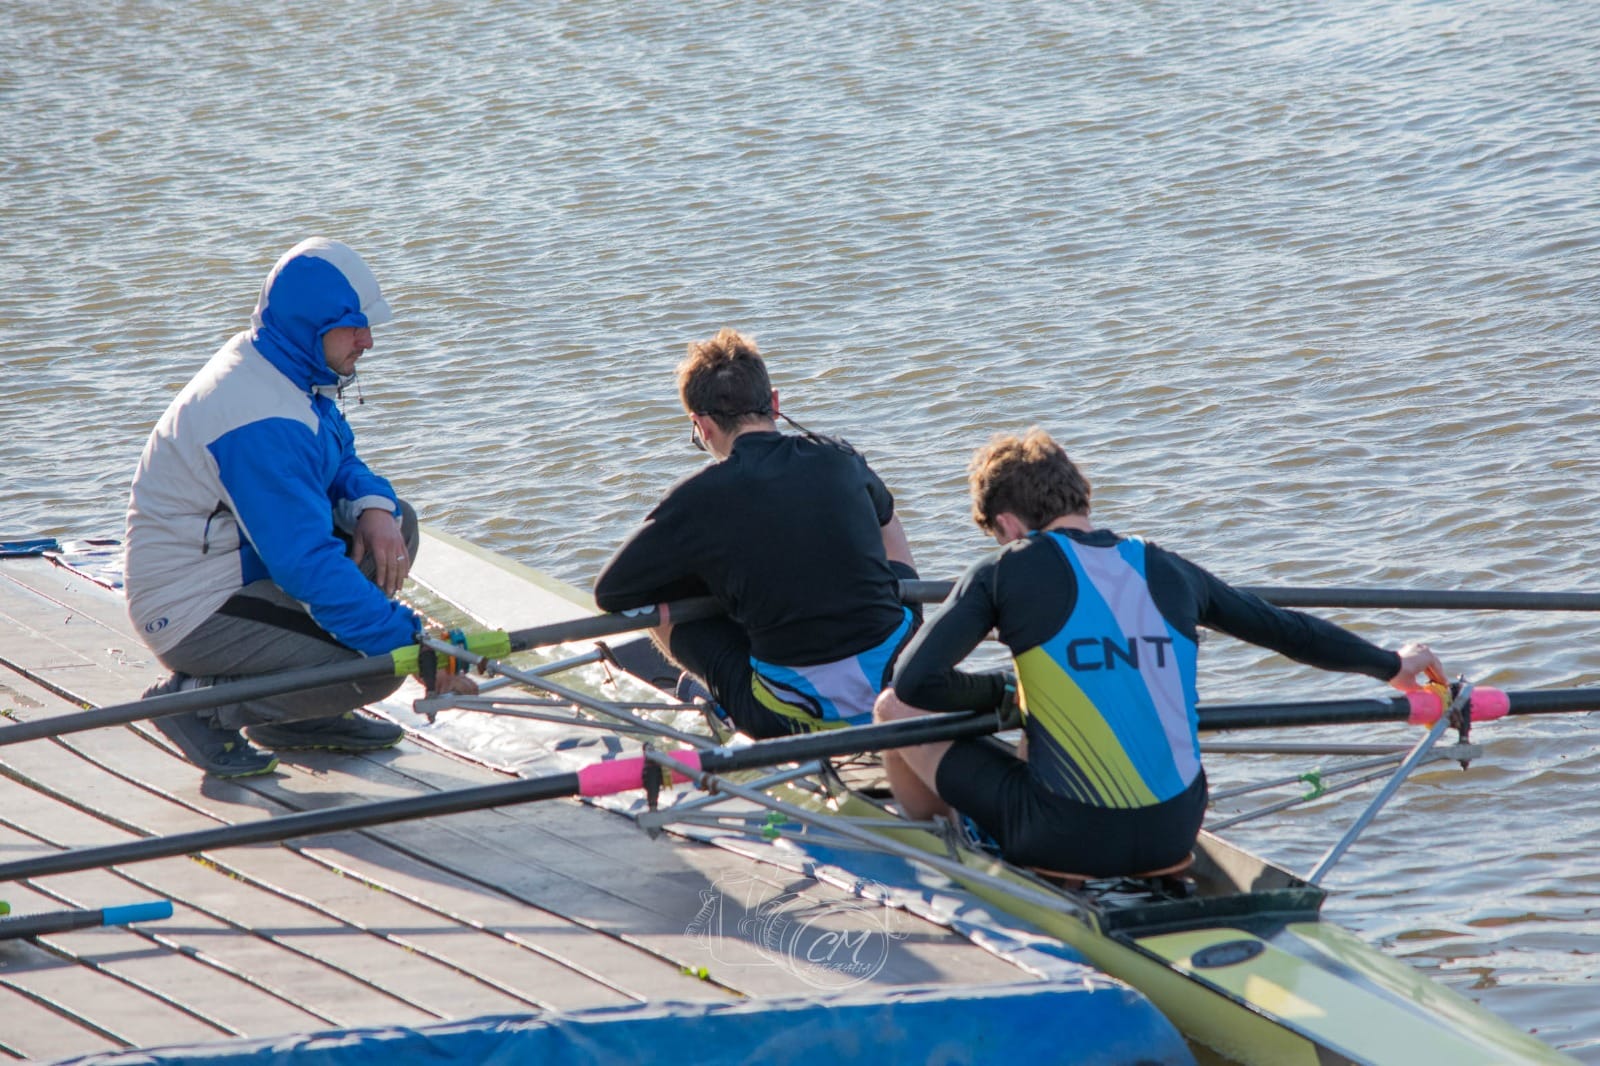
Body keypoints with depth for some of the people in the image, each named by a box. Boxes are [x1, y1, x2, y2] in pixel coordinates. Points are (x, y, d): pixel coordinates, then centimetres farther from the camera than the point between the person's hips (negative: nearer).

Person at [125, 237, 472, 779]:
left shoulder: (266, 365, 3)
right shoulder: (260, 421, -28)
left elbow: (339, 460, 16)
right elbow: (309, 565, -31)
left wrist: (373, 506, -9)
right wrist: (411, 642, -30)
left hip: (240, 566, 10)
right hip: (192, 614, -10)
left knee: (394, 523, 7)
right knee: (378, 665, -20)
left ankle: (301, 715, 12)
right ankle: (197, 701, -5)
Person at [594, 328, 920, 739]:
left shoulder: (697, 500, -7)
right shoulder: (840, 459, 5)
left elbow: (609, 594, 5)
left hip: (797, 716, -3)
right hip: (903, 688, 3)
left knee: (664, 602, 13)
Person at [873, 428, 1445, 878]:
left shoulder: (1006, 573, -6)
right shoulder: (1168, 571, 7)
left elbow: (915, 683, -12)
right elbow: (1287, 630, 19)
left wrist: (1000, 689, 8)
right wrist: (1392, 665, 35)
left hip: (1068, 843, -5)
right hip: (1173, 837, 6)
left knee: (895, 706, 15)